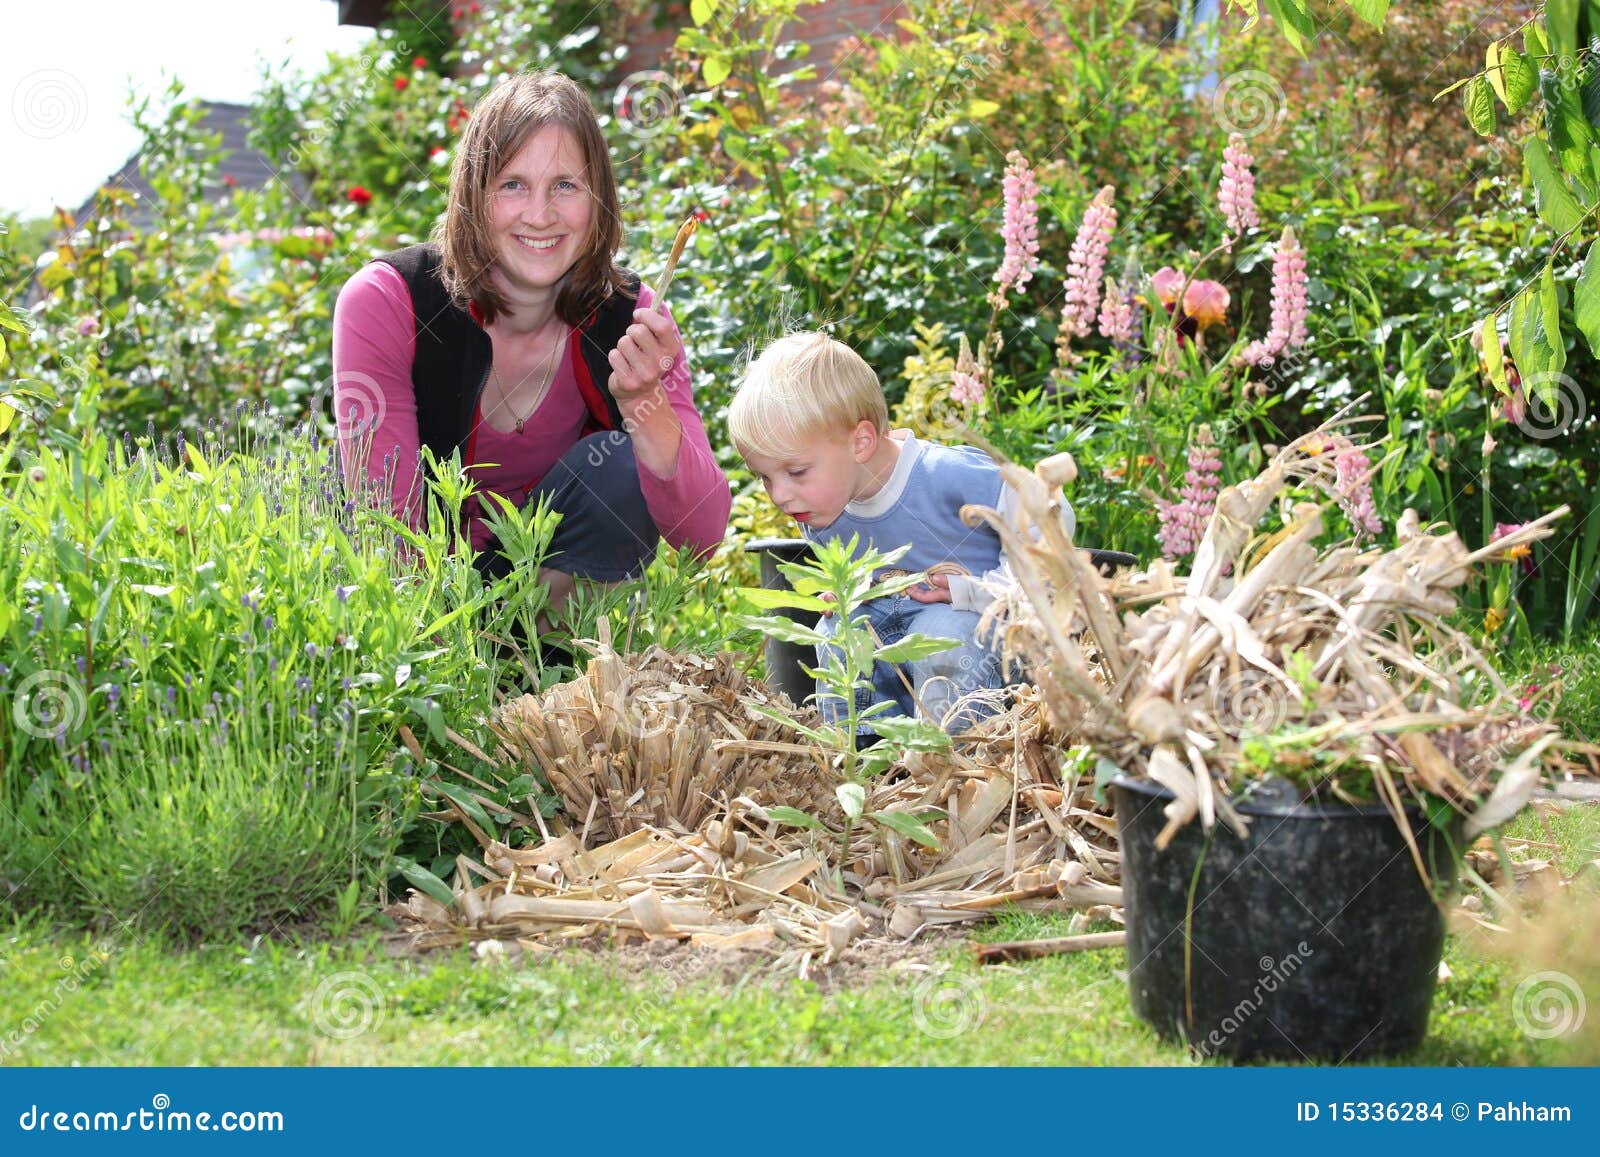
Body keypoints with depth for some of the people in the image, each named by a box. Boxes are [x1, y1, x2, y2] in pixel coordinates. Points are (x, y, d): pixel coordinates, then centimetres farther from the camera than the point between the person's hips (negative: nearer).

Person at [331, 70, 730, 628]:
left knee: (622, 469, -25)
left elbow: (702, 534, -22)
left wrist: (643, 403, -37)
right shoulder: (383, 303, -21)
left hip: (552, 576, 3)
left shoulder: (627, 319, -14)